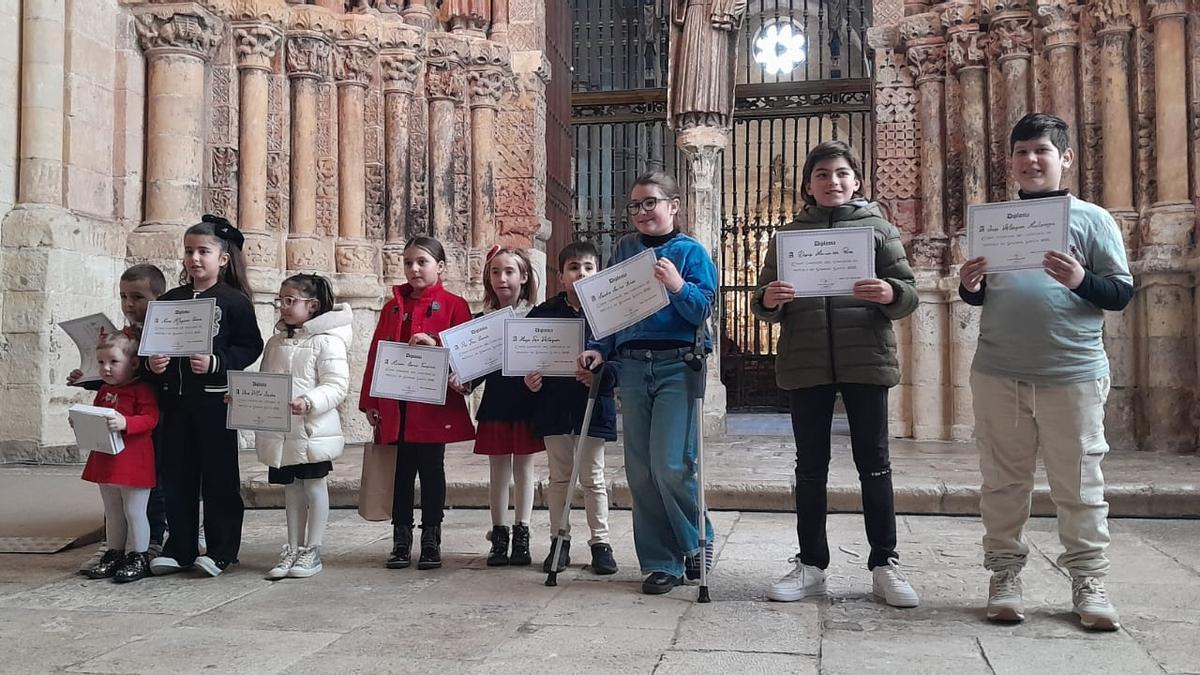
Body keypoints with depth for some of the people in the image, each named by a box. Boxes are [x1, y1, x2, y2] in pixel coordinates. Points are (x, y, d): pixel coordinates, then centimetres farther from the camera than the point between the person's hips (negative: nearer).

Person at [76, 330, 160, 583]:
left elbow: (150, 419, -22)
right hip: (106, 461, 8)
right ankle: (114, 554, 27)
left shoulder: (141, 389, -12)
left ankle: (138, 558, 9)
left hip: (133, 462, -8)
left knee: (134, 511, 0)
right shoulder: (104, 390, 13)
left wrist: (125, 423, -36)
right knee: (112, 512, 17)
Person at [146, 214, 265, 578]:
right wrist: (153, 363, -4)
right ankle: (179, 549, 20)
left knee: (218, 476, 3)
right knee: (176, 475, 10)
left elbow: (251, 347, -8)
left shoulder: (234, 301, -3)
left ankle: (220, 551, 12)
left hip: (215, 400, -5)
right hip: (174, 398, 5)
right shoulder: (170, 299, 12)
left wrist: (216, 363, -20)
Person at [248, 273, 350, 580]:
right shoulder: (275, 342, 12)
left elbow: (336, 385, -17)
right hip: (281, 431, 7)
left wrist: (309, 402, -31)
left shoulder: (327, 341, -10)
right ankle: (292, 551, 24)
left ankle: (312, 551, 14)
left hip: (313, 429, -6)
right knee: (291, 488, 14)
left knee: (314, 486, 4)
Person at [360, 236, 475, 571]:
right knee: (402, 470, 8)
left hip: (434, 405, -3)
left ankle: (431, 541, 16)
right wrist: (369, 402, 6)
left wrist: (435, 342, -25)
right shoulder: (393, 306, 12)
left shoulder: (453, 305, 0)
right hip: (396, 405, 3)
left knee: (431, 470, 6)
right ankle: (401, 541, 16)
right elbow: (376, 354, 10)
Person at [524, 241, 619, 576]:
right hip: (553, 407, 2)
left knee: (593, 478, 6)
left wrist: (598, 371, -23)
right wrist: (529, 380, -11)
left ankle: (600, 542, 17)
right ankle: (559, 540, 23)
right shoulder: (543, 314, 2)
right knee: (558, 478, 12)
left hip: (592, 407, -2)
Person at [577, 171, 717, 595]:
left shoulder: (691, 251, 4)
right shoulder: (625, 249, 15)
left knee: (670, 465, -14)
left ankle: (697, 544, 11)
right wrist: (598, 349, 4)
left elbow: (705, 309, -4)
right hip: (632, 367, 4)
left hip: (677, 366, -4)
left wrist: (678, 286, -21)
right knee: (640, 471, 2)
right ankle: (661, 563, 13)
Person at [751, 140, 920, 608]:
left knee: (873, 462, 3)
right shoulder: (787, 236, 12)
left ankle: (885, 566, 13)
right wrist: (768, 300, -14)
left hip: (866, 361, -1)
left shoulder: (878, 228, 8)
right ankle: (810, 566, 16)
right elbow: (762, 302, 10)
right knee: (810, 465, 7)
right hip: (805, 365, 2)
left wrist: (890, 294, -21)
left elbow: (909, 291, 3)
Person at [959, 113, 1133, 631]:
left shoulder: (1091, 218, 3)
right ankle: (1004, 575, 18)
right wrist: (969, 286, -3)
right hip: (998, 375, 3)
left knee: (1078, 485, 4)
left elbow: (1122, 293, 1)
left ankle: (1088, 581, 15)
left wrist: (1081, 281, -18)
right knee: (1003, 481, 9)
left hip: (1073, 375, -2)